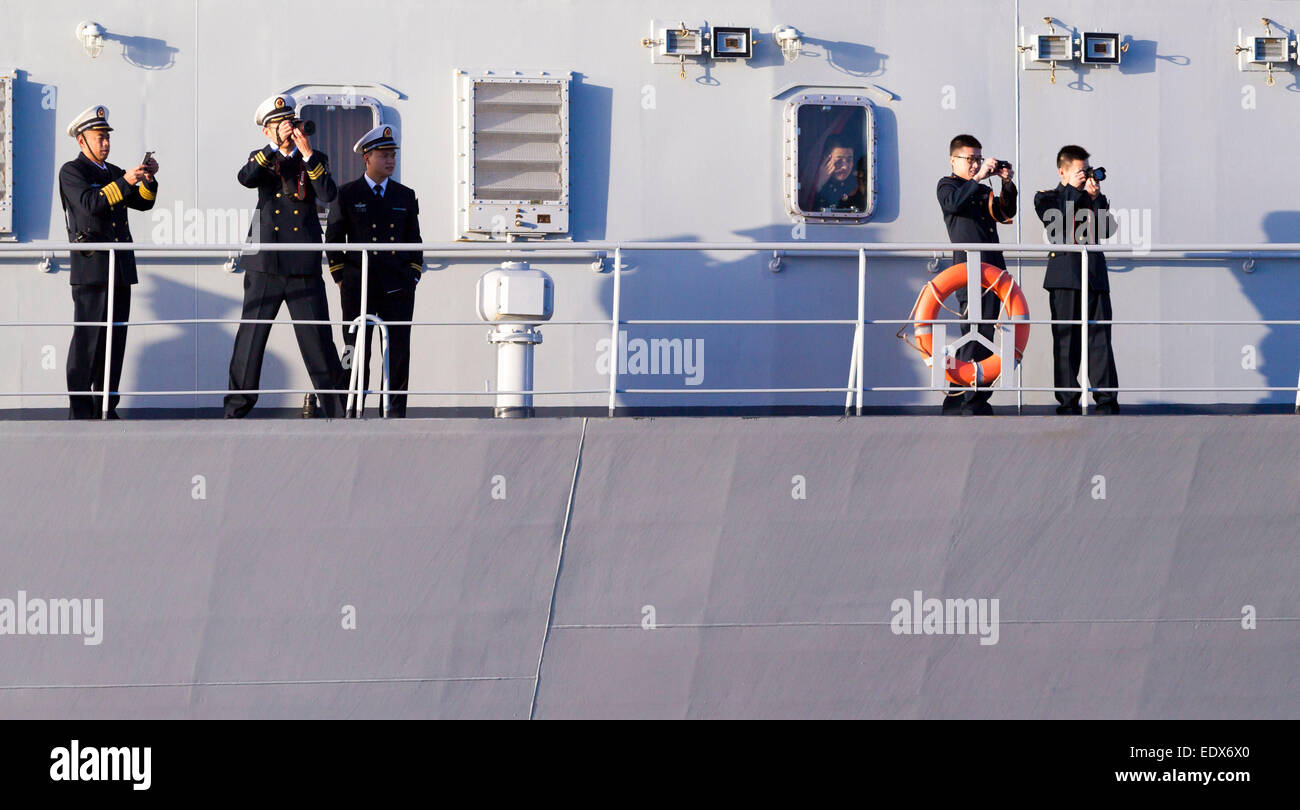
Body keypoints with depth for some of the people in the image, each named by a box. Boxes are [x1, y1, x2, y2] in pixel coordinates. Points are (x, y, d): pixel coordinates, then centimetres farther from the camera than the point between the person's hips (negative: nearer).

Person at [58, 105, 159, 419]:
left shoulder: (113, 172, 21)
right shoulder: (71, 171, 0)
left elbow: (143, 203, 15)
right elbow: (90, 203, -16)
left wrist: (148, 180, -3)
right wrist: (125, 181, -21)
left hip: (121, 270, 7)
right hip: (90, 269, -7)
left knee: (115, 340, 5)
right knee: (87, 340, -9)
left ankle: (106, 409, 9)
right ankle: (80, 411, -8)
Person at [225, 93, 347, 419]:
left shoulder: (316, 160, 10)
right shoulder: (261, 158, 11)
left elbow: (329, 194, -7)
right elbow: (246, 179, -11)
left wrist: (308, 155, -15)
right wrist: (276, 146, -16)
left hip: (304, 268, 0)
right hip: (265, 268, 0)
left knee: (318, 339, -1)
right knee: (250, 339, 2)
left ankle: (338, 410, 4)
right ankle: (236, 410, 9)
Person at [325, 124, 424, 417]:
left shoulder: (405, 196, 14)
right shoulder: (347, 194, 6)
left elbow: (414, 240, 18)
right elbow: (333, 239, 7)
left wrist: (412, 276, 7)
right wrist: (341, 279, 0)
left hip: (398, 286, 2)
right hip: (359, 286, -2)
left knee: (399, 352, -1)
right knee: (357, 352, -1)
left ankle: (395, 413, 3)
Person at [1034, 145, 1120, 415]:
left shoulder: (1095, 200, 22)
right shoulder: (1047, 198, 12)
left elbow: (1107, 229, 7)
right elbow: (1056, 222, -8)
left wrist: (1096, 198, -1)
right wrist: (1073, 190, -4)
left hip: (1095, 273, 3)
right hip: (1065, 276, -3)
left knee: (1099, 337, -3)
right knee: (1066, 339, -4)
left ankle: (1106, 398, -4)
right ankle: (1068, 400, -1)